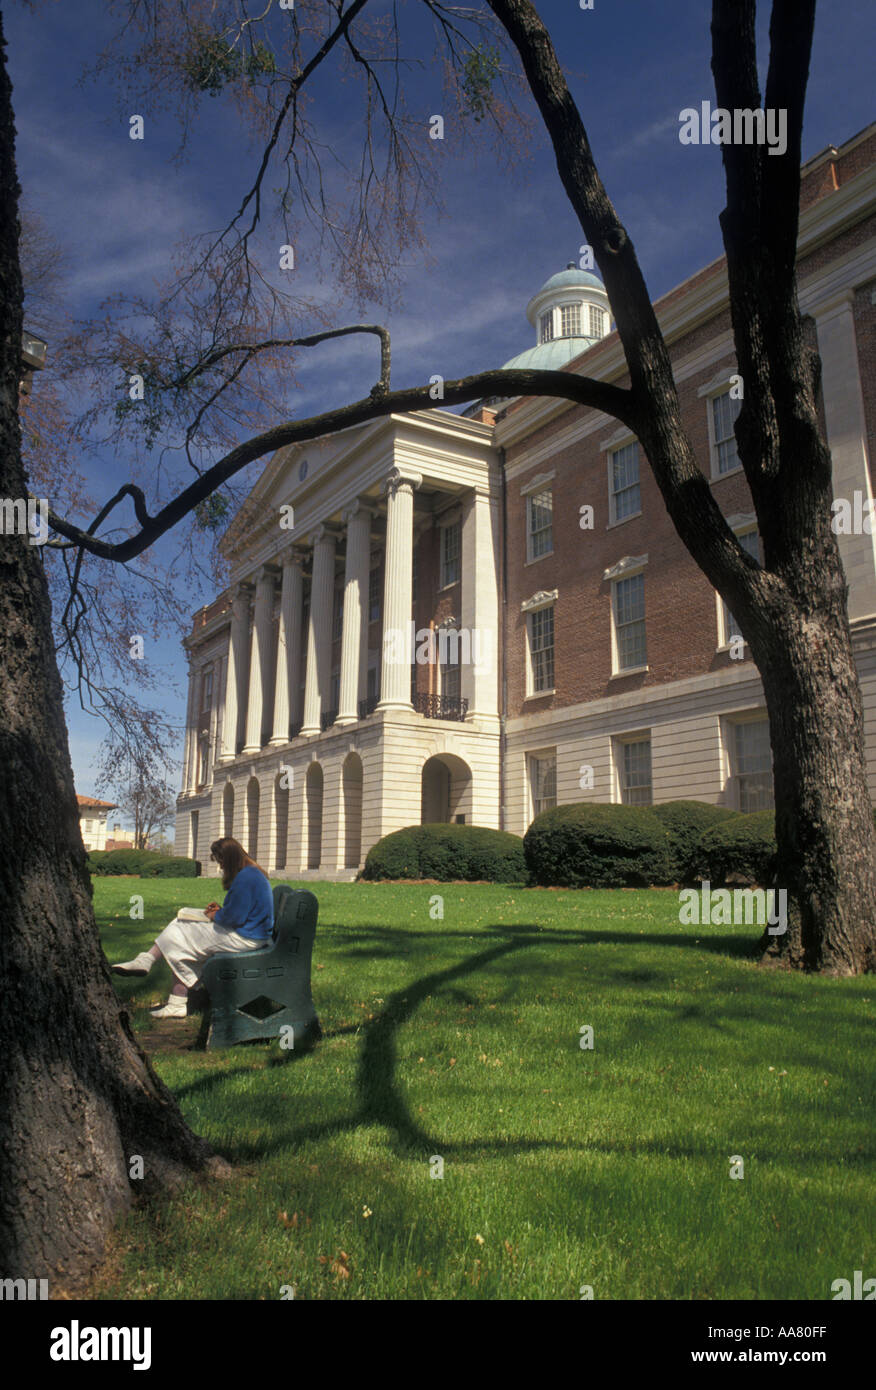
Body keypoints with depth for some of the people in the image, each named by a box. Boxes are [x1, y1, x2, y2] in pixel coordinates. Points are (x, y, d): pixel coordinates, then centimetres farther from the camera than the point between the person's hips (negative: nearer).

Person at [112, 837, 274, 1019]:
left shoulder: (246, 878, -22)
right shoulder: (252, 873, 12)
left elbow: (234, 918, -24)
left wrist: (216, 917, -5)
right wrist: (221, 910, 9)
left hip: (242, 938, -11)